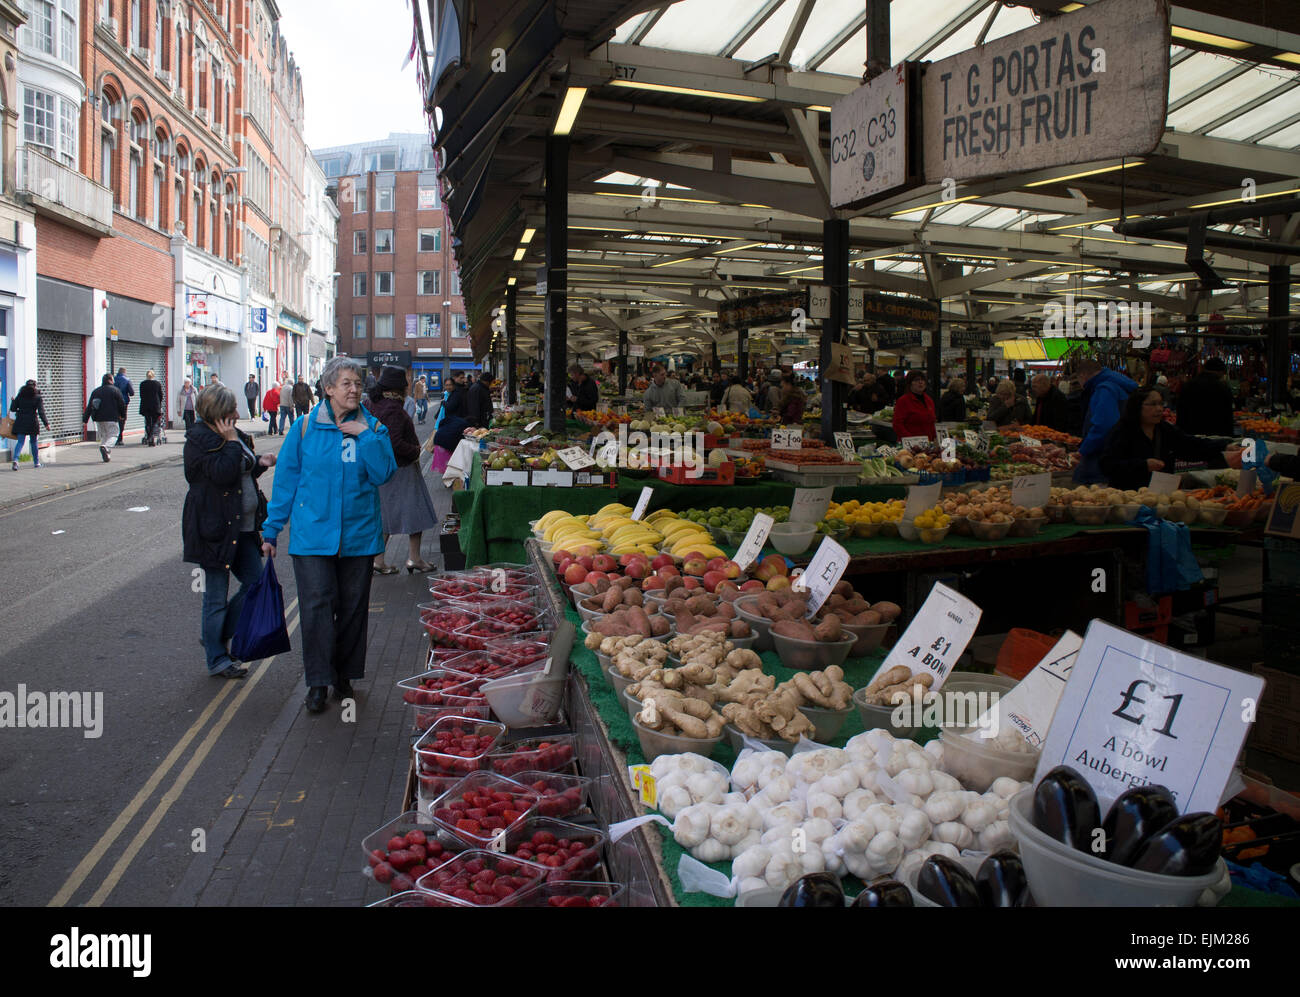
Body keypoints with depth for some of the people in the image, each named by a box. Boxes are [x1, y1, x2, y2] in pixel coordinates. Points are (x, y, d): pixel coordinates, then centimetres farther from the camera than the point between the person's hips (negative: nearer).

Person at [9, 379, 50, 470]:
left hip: (20, 422, 2)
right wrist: (46, 423, -13)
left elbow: (12, 409, 5)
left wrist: (13, 401, 25)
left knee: (20, 442, 0)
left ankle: (15, 459, -23)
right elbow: (41, 412, -11)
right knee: (34, 442, 13)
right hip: (32, 422, -2)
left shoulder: (20, 396, 4)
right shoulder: (38, 397, -3)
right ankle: (36, 462, 20)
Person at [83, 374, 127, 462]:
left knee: (103, 436, 15)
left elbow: (89, 407, 11)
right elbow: (122, 404, -2)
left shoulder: (95, 391, 13)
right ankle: (105, 447, -29)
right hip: (111, 418, -5)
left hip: (98, 418, 5)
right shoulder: (115, 390, -2)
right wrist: (123, 415, 12)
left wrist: (85, 418, 12)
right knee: (113, 435, -1)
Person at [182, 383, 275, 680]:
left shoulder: (234, 435, 12)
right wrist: (231, 442, -18)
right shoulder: (200, 439, -13)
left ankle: (215, 634, 27)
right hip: (216, 527, -8)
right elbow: (222, 473, -27)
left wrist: (259, 463, 6)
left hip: (244, 526, 8)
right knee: (217, 596, 2)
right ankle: (217, 660, 14)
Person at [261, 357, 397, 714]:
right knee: (317, 604, -6)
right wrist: (271, 530, 6)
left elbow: (383, 474, -8)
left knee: (353, 606, 9)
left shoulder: (372, 428, 3)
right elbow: (286, 479, 5)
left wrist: (367, 436, -16)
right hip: (313, 534, -1)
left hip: (358, 534, 2)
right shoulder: (307, 426, 0)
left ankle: (345, 675, 24)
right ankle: (318, 682, 4)